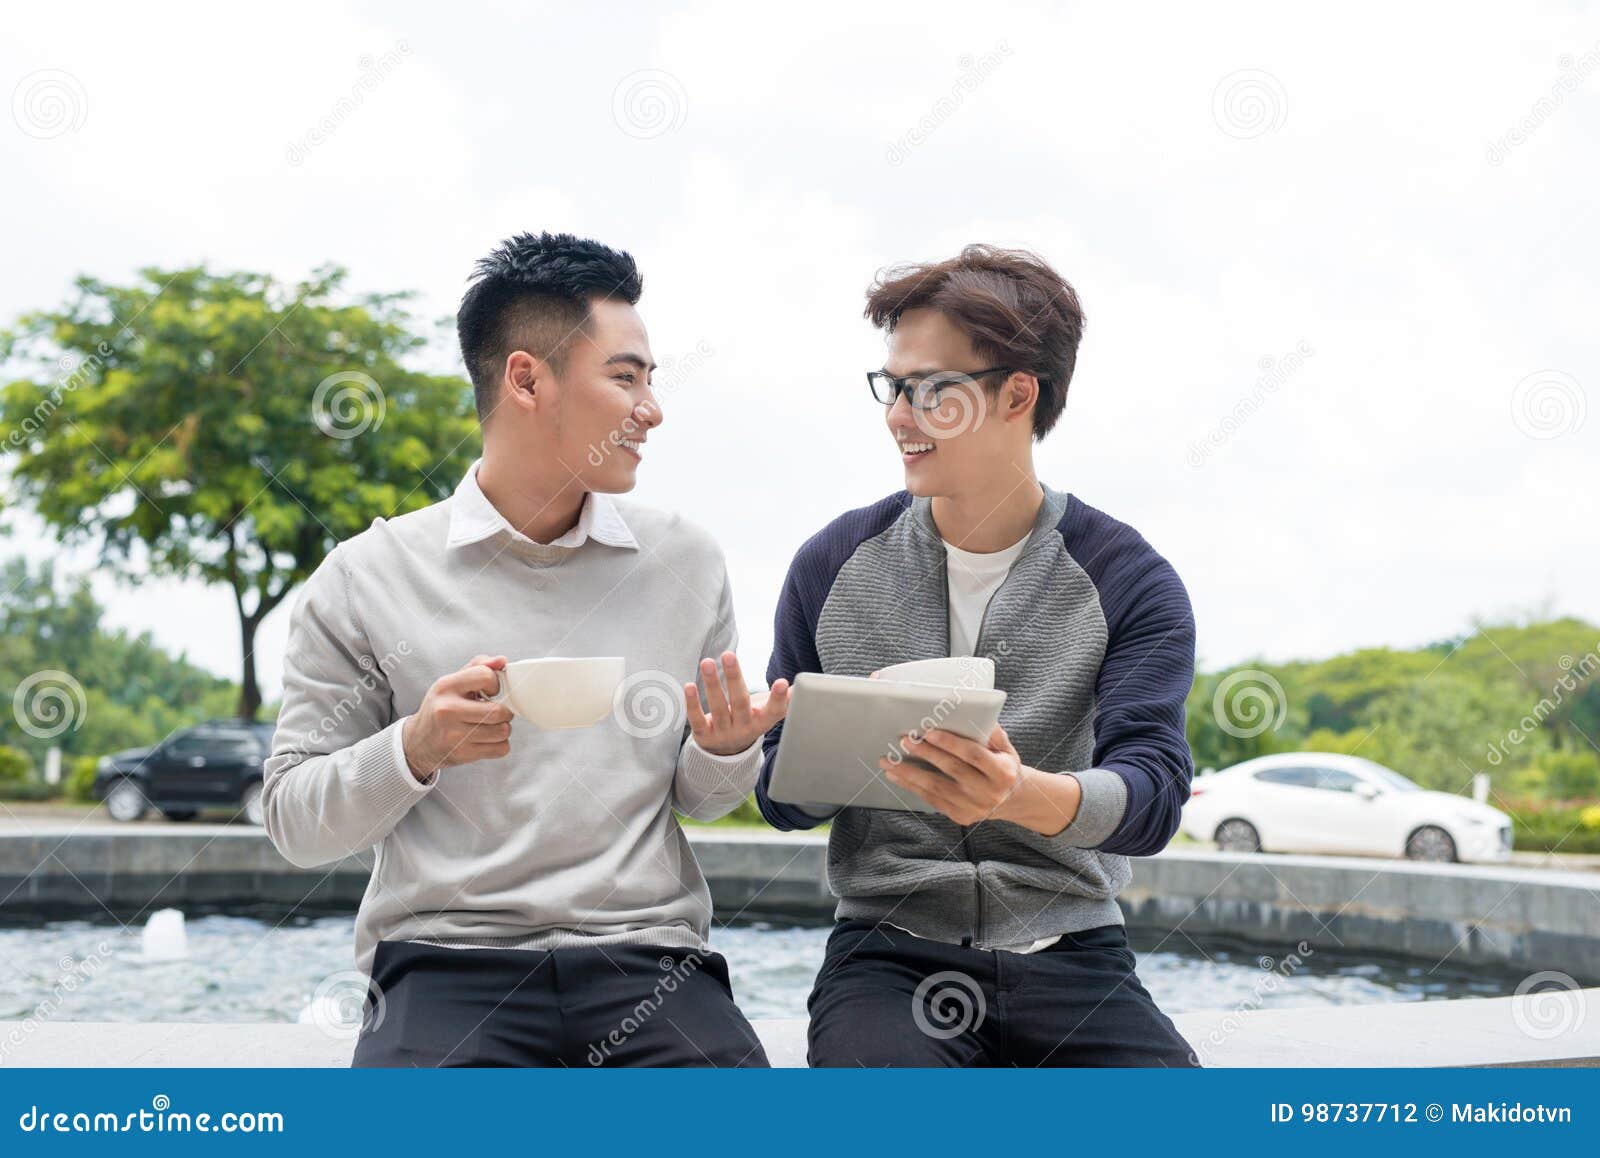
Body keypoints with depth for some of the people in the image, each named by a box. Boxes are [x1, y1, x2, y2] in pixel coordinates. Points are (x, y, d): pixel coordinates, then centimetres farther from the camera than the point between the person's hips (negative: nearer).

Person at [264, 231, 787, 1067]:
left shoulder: (684, 562, 13)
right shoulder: (368, 578, 4)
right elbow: (294, 823, 5)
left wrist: (727, 752, -4)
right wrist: (417, 748, -14)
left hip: (648, 959, 2)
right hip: (448, 960, -2)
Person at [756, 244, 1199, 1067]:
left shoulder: (1129, 582, 2)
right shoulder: (834, 565, 7)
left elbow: (1155, 792, -10)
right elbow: (781, 795, 10)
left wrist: (1027, 796, -33)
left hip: (1070, 958, 0)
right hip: (886, 950, 0)